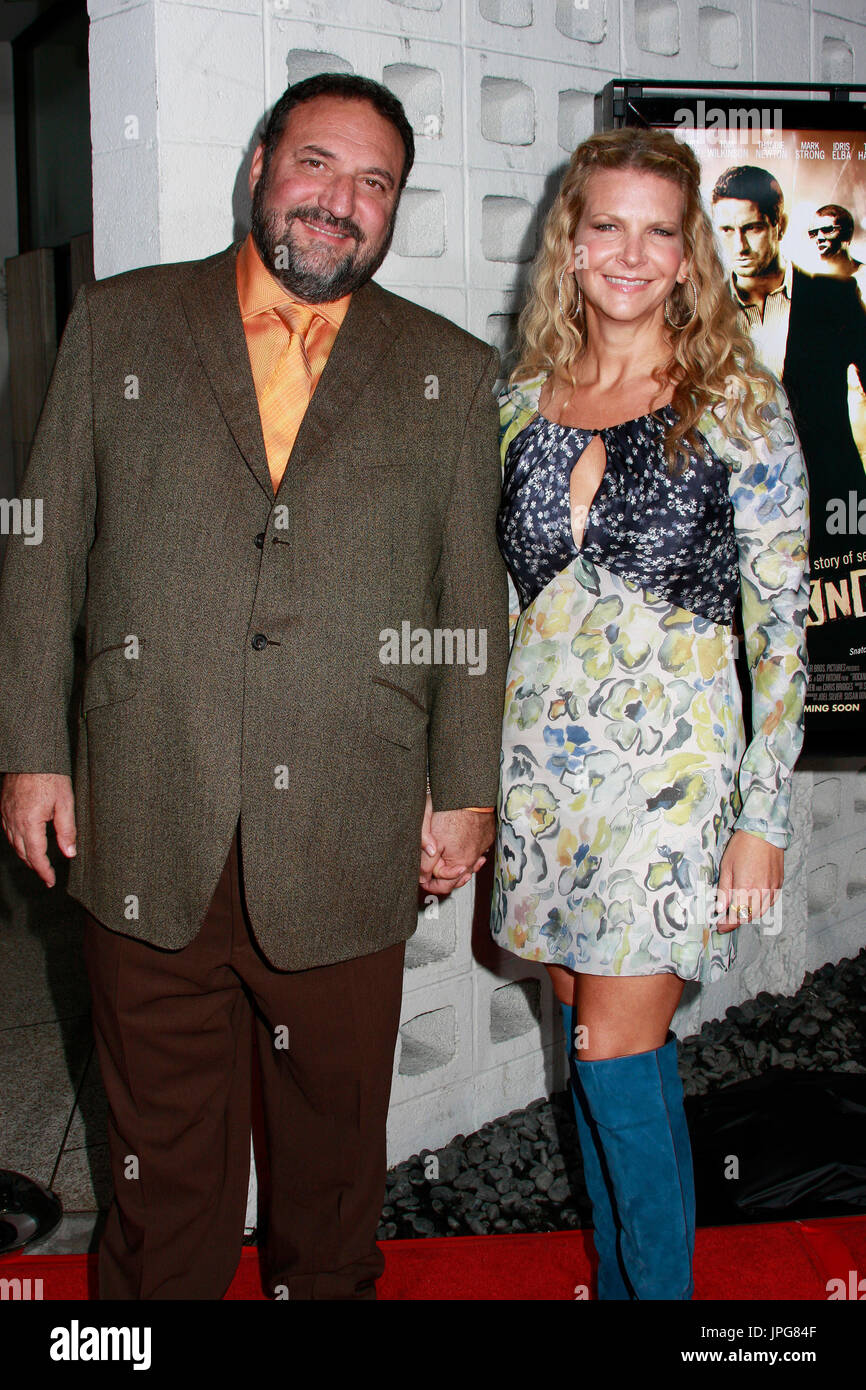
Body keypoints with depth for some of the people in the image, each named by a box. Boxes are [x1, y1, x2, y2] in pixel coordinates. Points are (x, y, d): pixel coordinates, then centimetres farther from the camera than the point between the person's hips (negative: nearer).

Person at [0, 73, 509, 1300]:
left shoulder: (452, 373, 7)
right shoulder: (116, 325, 6)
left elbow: (474, 600, 6)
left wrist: (465, 792, 3)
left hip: (349, 846, 1)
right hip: (148, 835, 0)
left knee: (336, 1131, 16)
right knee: (162, 1137, 14)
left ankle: (325, 1284, 40)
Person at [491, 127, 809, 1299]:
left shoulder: (740, 406, -6)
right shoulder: (523, 403, 6)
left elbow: (782, 624, -6)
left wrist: (763, 815, -10)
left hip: (674, 760, -4)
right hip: (545, 754, 4)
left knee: (614, 1050, -4)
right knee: (591, 1029, 13)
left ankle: (659, 1283, 20)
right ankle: (618, 1271, 33)